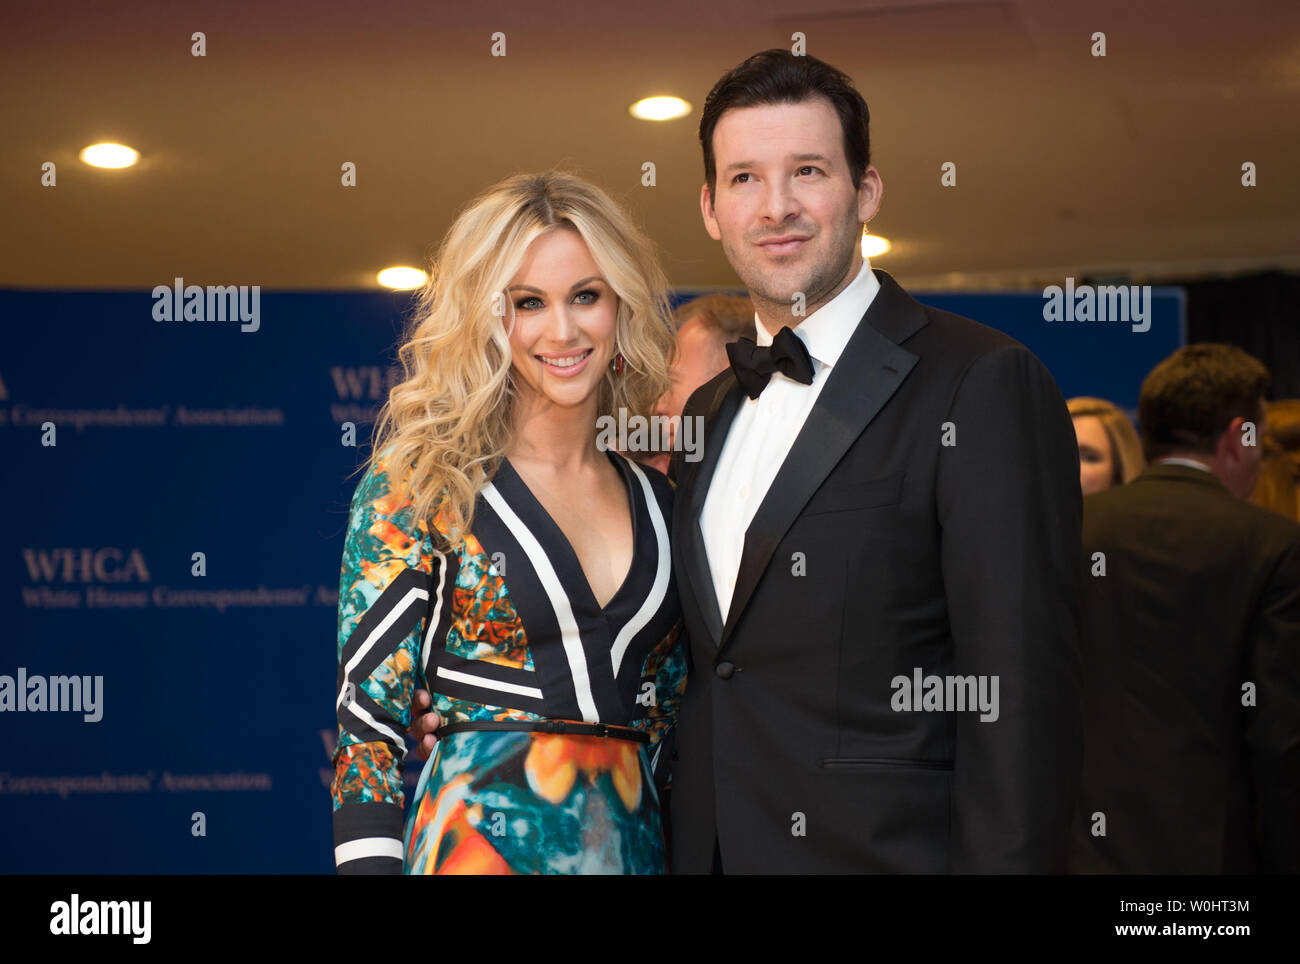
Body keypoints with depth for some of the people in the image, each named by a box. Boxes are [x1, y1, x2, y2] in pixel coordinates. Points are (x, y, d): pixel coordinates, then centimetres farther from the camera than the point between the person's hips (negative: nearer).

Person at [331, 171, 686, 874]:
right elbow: (368, 716, -8)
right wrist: (372, 863, -16)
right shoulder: (418, 488, -5)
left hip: (635, 843, 4)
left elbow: (670, 724, 13)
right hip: (480, 843, -4)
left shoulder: (657, 503, 8)